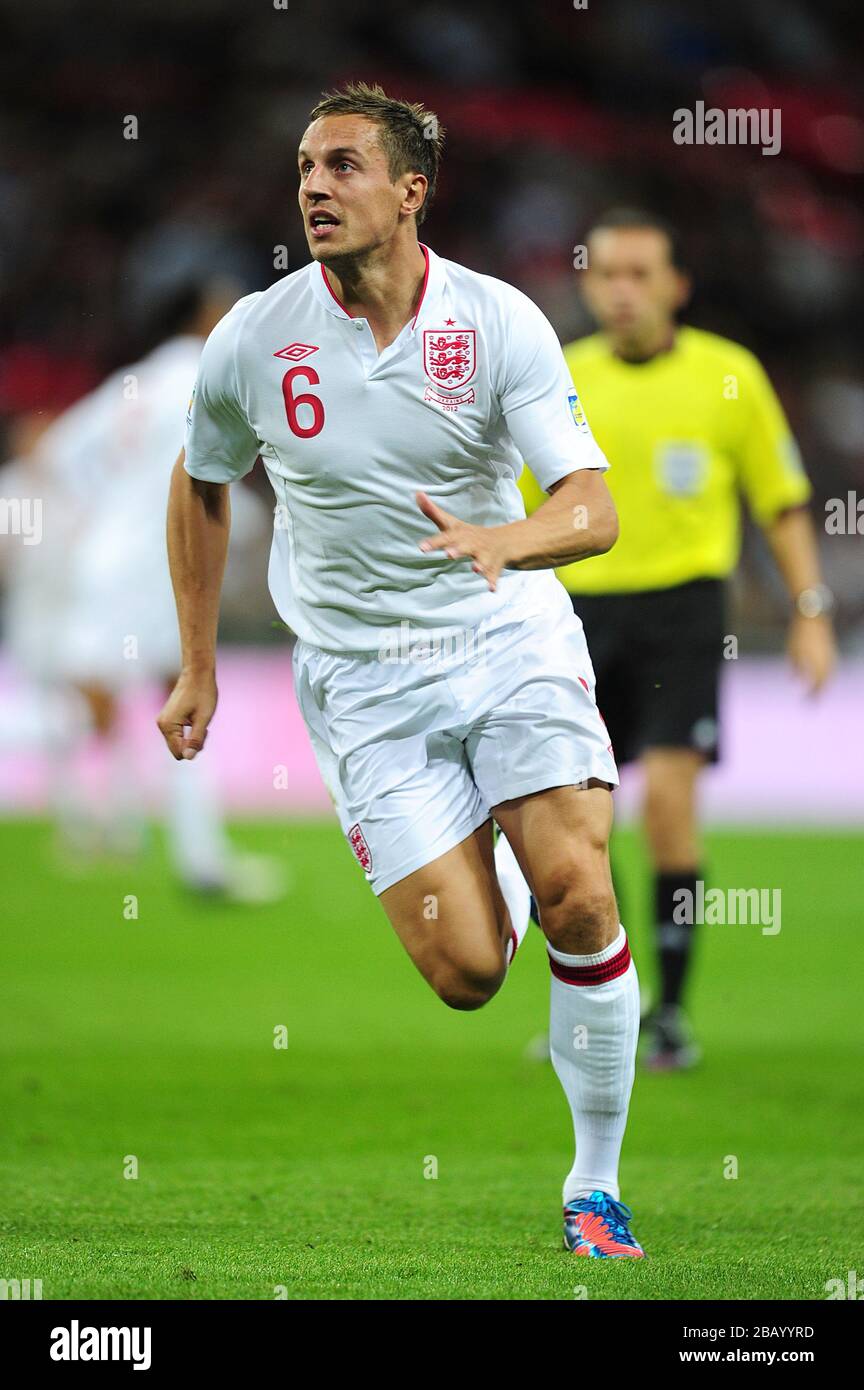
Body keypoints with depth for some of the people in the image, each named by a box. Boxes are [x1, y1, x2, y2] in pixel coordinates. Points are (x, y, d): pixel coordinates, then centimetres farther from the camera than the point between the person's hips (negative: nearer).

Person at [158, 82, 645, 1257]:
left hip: (512, 640, 0)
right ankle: (485, 870, 29)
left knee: (578, 899, -18)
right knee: (466, 971, -11)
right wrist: (198, 667, 14)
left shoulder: (498, 322, -10)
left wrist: (504, 539, -37)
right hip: (363, 682, 0)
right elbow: (200, 485, 14)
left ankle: (596, 1187, 0)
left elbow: (593, 509, -15)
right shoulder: (253, 340, -6)